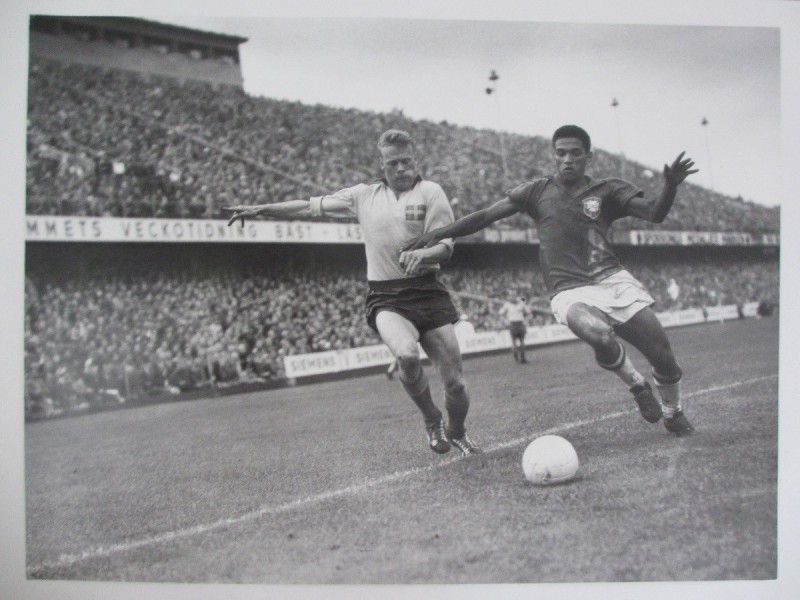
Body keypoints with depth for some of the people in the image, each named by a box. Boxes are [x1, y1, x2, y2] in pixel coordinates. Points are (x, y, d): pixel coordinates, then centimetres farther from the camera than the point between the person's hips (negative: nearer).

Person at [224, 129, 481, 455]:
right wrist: (260, 209, 12)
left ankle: (456, 432, 31)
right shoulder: (364, 195, 10)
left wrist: (423, 254, -27)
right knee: (407, 354, -32)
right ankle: (432, 420, -3)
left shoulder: (430, 191, 2)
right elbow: (310, 206, 16)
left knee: (454, 381, -3)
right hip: (385, 297, 0)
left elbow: (446, 246, -5)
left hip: (427, 291, 0)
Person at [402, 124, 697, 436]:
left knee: (663, 355, -6)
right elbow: (486, 215, 9)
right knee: (598, 334, -36)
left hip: (613, 281, 2)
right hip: (569, 291, -2)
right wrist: (440, 232, 1)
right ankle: (638, 386, -3)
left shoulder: (606, 191, 8)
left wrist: (670, 185, -25)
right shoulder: (537, 191, 10)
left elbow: (654, 213, -4)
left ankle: (673, 413, 27)